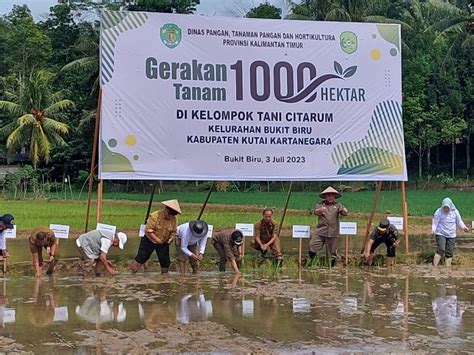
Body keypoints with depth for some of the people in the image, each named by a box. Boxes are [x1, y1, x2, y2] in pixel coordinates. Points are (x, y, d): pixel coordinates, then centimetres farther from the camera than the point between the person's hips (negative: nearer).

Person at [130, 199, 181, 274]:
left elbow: (173, 231, 5)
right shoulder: (155, 216, -23)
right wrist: (156, 239, -26)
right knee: (141, 257, -2)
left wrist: (172, 237, -16)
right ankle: (132, 271, 6)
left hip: (163, 242, 4)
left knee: (165, 259, 2)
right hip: (149, 240, -3)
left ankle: (165, 273, 20)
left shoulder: (173, 219, -9)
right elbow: (148, 230, -22)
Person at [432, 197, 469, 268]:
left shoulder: (455, 212, 0)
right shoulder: (439, 212, -9)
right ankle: (434, 267, -20)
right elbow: (435, 222, -7)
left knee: (449, 253, 3)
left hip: (451, 235, 4)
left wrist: (464, 227, -8)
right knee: (441, 250, -19)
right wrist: (433, 230, -25)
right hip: (441, 234, -4)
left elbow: (459, 221, 9)